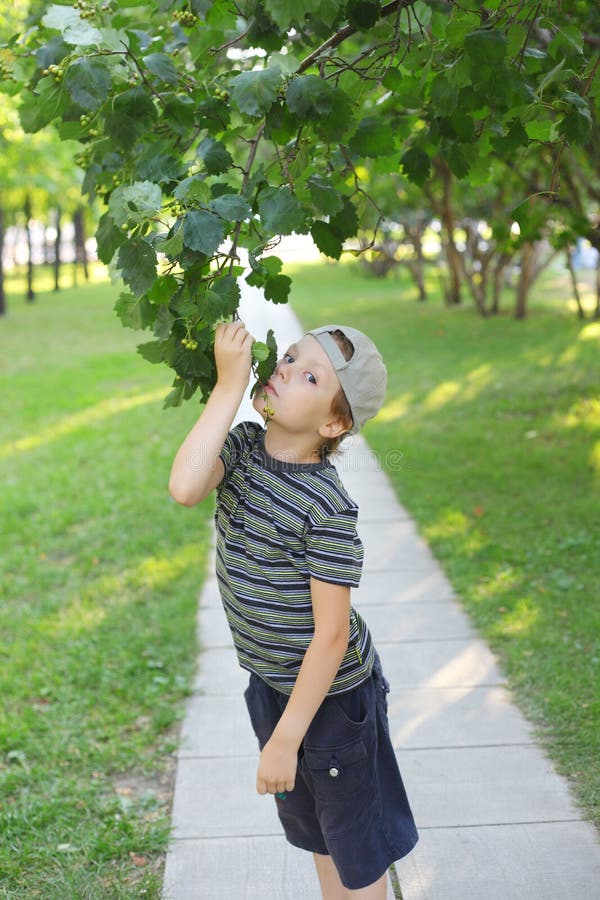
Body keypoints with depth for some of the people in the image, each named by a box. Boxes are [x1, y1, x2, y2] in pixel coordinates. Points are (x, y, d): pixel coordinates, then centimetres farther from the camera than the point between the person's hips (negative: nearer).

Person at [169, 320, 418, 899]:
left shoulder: (328, 508, -27)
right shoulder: (244, 445, -9)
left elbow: (331, 635, -23)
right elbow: (185, 488, -29)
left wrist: (285, 741, -20)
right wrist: (229, 385, -30)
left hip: (332, 692, -7)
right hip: (272, 683, 7)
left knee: (356, 843, 16)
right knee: (312, 827, 27)